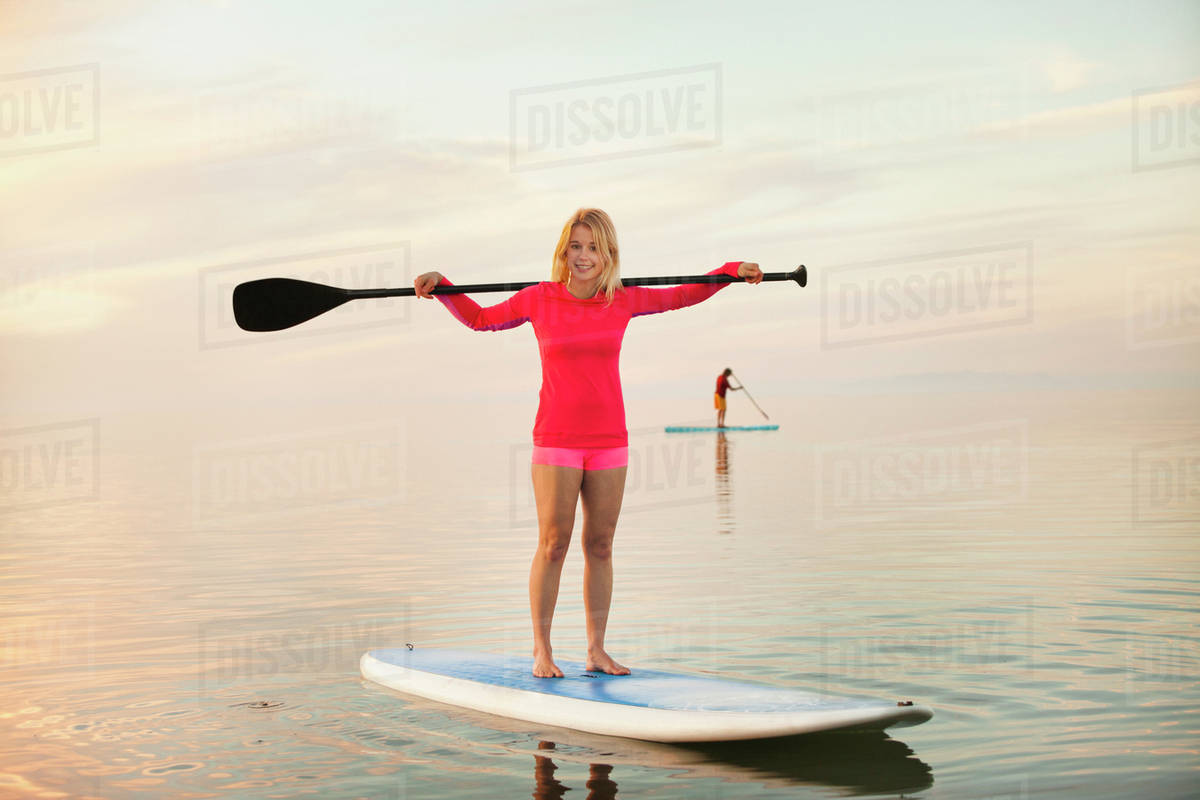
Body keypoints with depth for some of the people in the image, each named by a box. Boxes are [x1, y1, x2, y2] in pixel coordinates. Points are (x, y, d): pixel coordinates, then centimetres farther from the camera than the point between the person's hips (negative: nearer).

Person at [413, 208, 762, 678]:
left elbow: (684, 295, 18)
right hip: (556, 442, -3)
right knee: (553, 544, -4)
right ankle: (541, 651, 6)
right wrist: (439, 285, 5)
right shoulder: (539, 299, 0)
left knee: (600, 545, 6)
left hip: (609, 442, 3)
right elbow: (479, 319, 15)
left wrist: (734, 270, 10)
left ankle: (596, 650, 15)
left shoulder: (622, 302, 4)